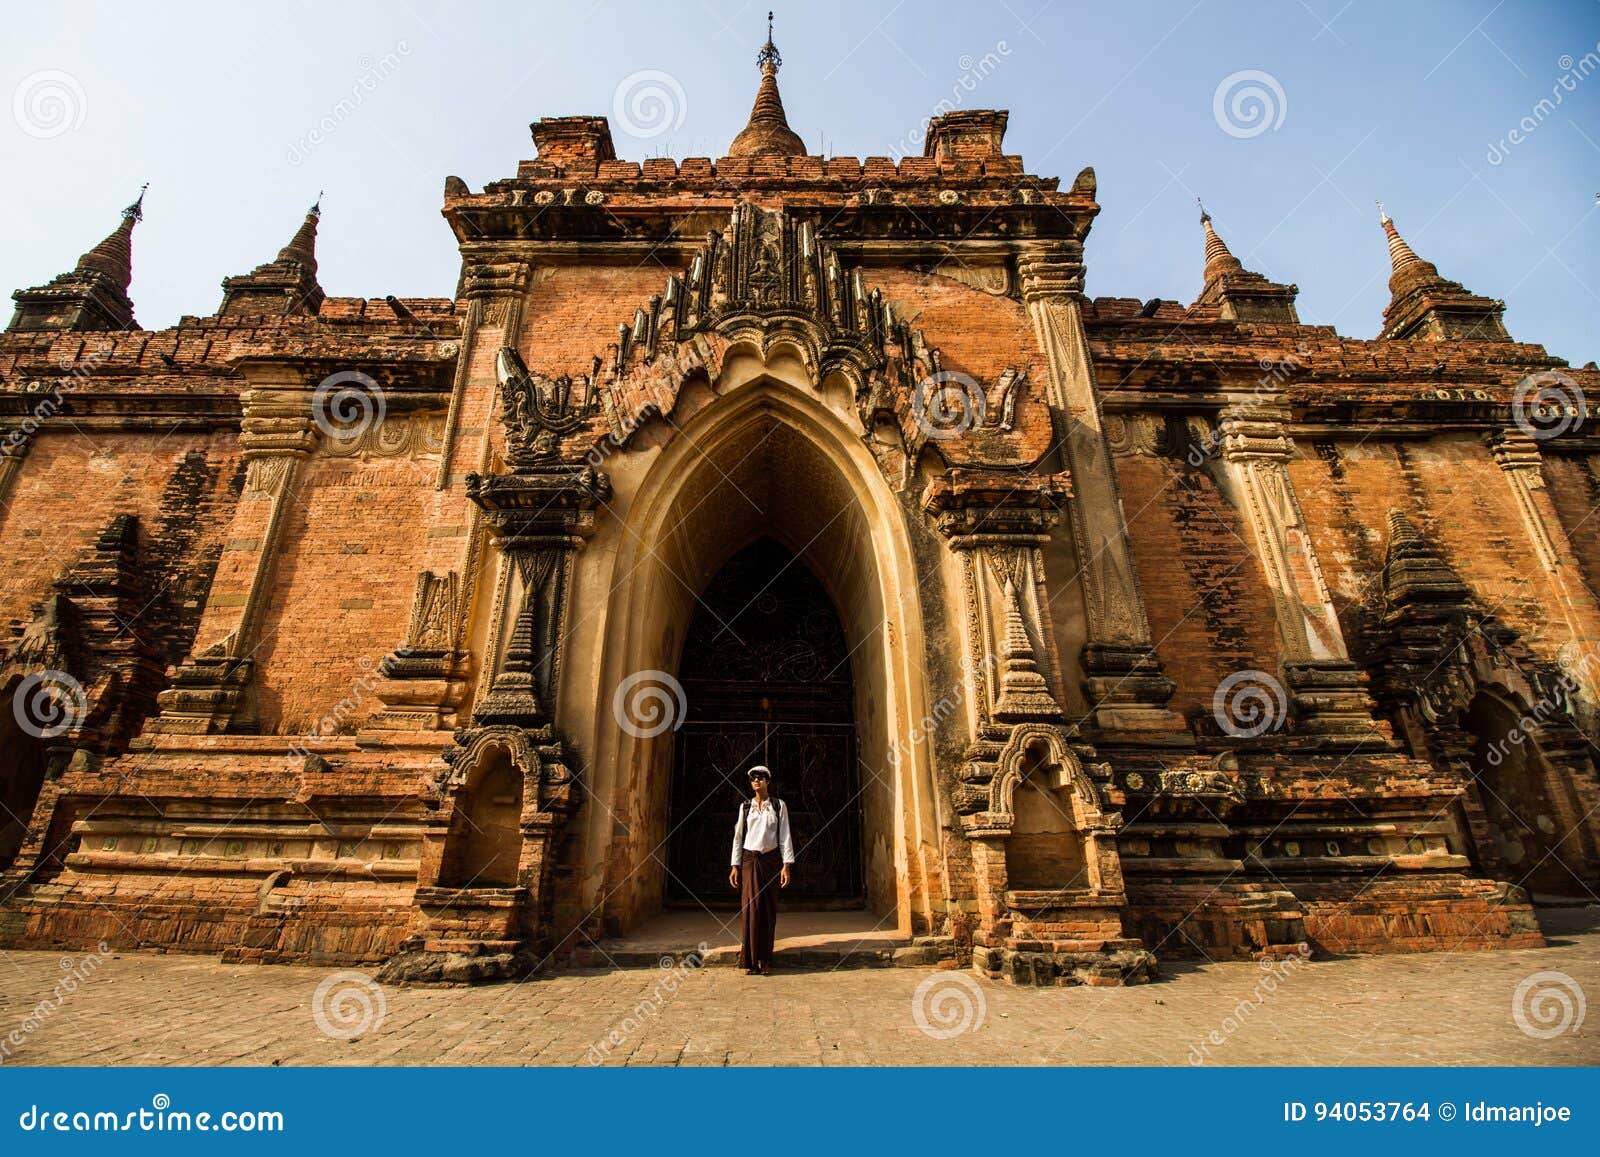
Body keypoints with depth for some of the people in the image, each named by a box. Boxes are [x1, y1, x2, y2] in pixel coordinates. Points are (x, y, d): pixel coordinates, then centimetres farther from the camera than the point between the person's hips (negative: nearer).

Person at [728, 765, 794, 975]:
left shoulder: (778, 806, 4)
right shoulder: (745, 806, 7)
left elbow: (785, 836, 1)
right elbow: (738, 837, 9)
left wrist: (786, 865, -6)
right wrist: (735, 866, 4)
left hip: (771, 860, 0)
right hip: (750, 860, 1)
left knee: (769, 909, 2)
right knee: (750, 907, -5)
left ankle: (766, 961, 11)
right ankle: (750, 961, 4)